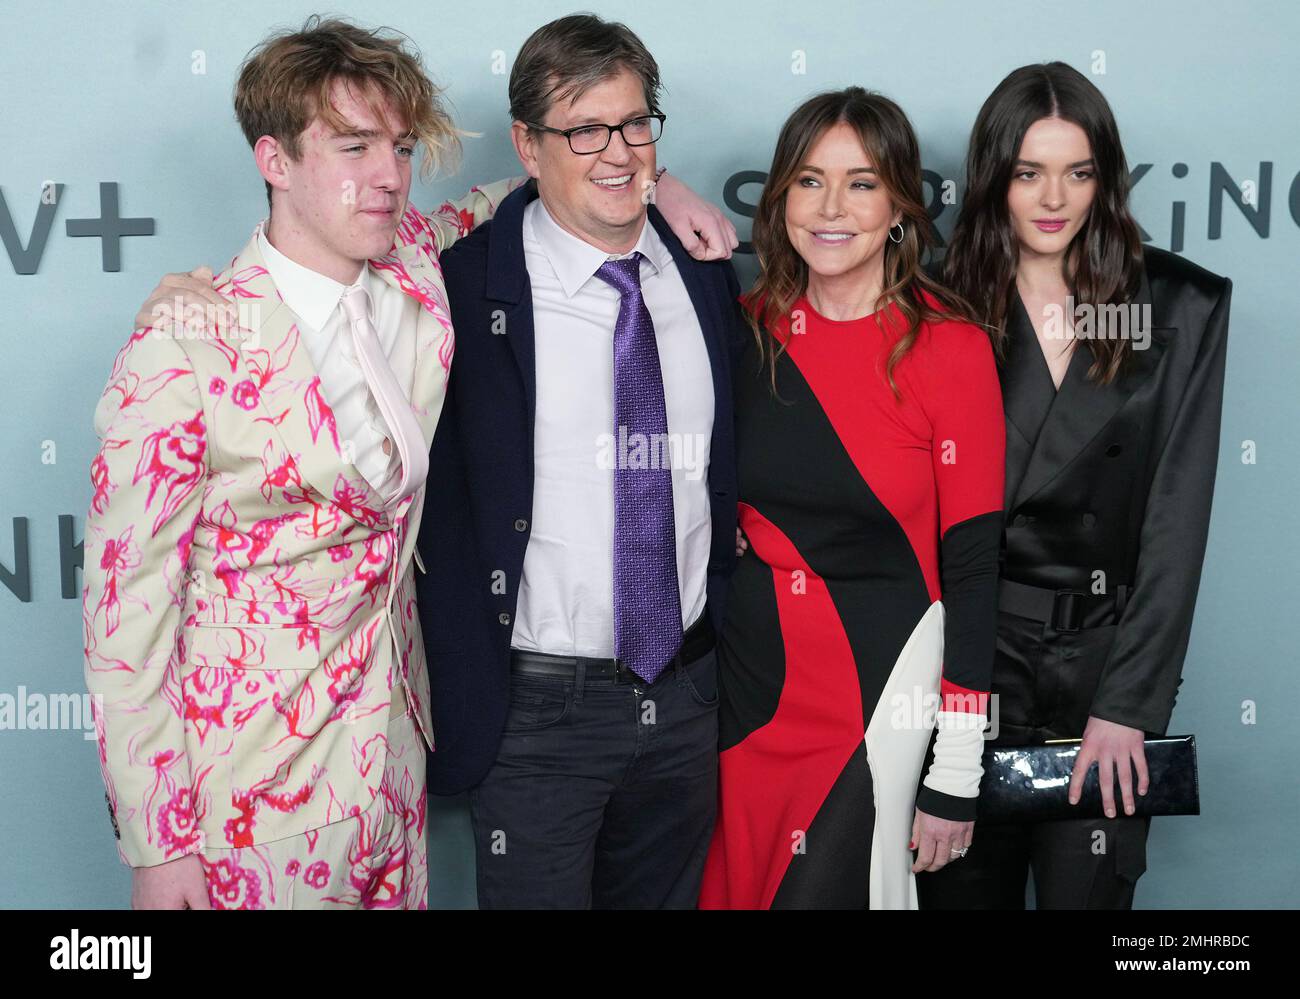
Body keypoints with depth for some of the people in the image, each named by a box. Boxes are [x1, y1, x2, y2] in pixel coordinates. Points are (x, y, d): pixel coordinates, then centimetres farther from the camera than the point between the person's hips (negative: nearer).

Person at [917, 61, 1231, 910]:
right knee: (963, 888, 11)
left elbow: (1178, 513, -4)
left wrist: (1129, 702, -9)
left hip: (1107, 656, 0)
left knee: (1087, 889, 6)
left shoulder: (1181, 307, -1)